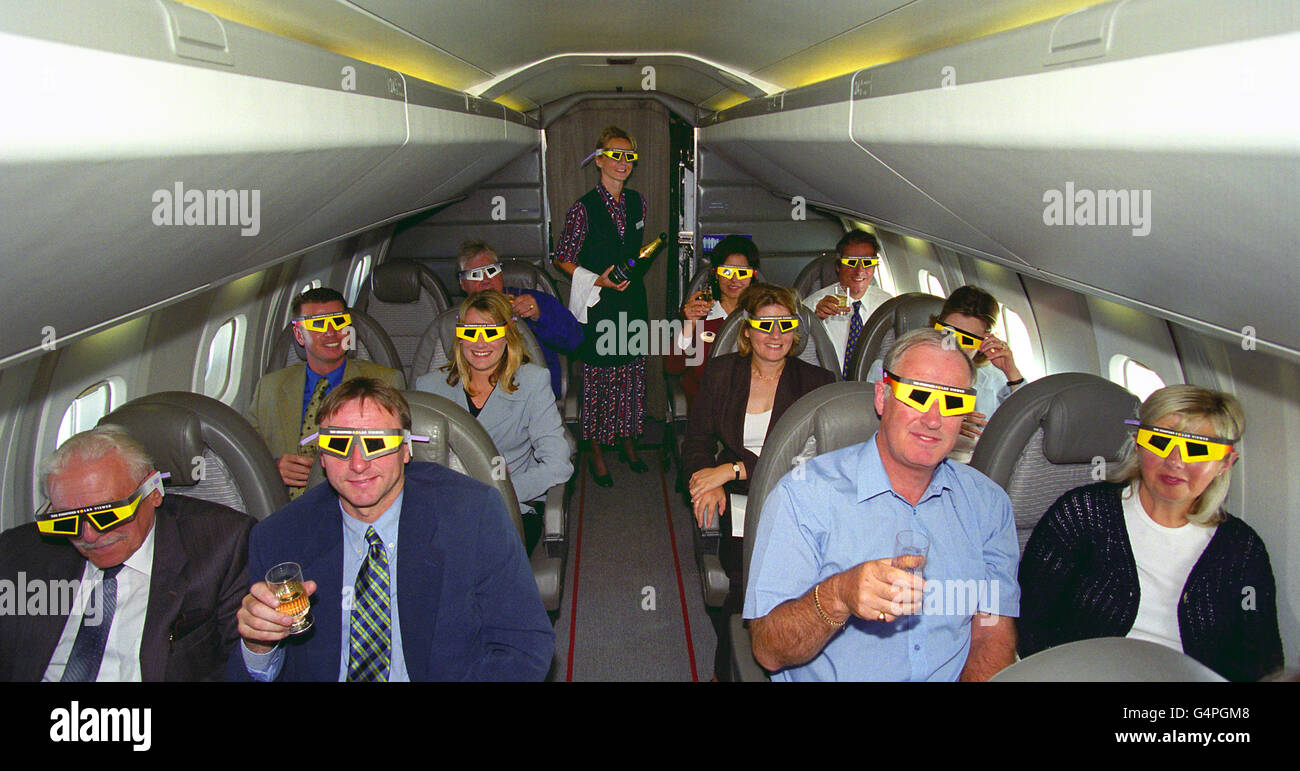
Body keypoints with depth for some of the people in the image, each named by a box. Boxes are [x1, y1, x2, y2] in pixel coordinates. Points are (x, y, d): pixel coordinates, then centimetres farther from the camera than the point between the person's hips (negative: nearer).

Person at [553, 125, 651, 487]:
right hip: (597, 305, -5)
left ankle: (628, 443, 30)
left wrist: (636, 270, 8)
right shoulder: (584, 209, -12)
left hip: (632, 300, 5)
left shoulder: (637, 202, 5)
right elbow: (563, 258, -7)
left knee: (632, 373, 13)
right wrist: (596, 280, -16)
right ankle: (596, 453, 17)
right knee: (597, 378, 1)